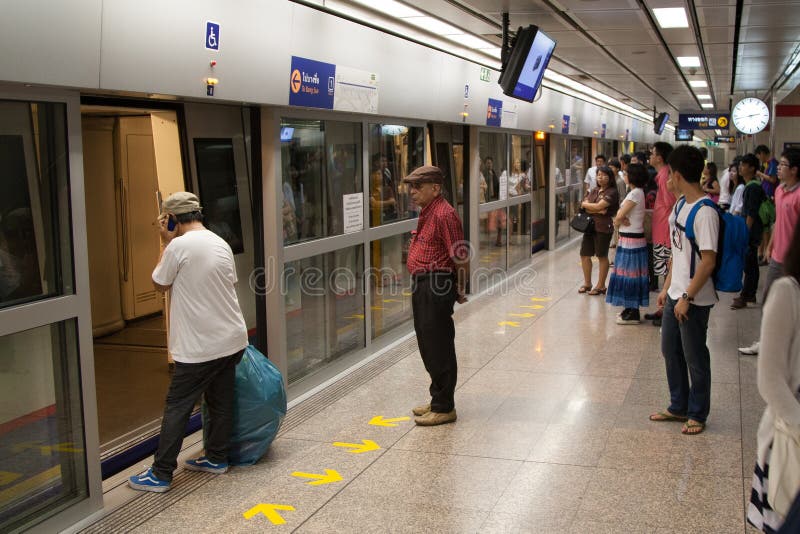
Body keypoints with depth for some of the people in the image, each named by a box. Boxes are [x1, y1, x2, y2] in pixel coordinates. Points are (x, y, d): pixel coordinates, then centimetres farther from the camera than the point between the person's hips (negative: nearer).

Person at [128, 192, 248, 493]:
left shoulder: (179, 246, -16)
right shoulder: (221, 244, 6)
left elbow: (159, 285, -2)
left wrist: (166, 242, 2)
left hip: (199, 347, -7)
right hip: (232, 340, 7)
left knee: (177, 407, 1)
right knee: (221, 401, 17)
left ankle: (161, 474, 7)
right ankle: (216, 458, 29)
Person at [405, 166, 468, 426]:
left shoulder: (444, 214, -18)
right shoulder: (426, 213, 15)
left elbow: (460, 257, -20)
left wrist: (460, 290, -12)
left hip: (437, 286, -11)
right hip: (423, 285, 11)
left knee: (438, 348, -3)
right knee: (428, 345, 18)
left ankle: (444, 407, 8)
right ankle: (438, 399, 31)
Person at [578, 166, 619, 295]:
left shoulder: (612, 193, -8)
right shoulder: (593, 192, 13)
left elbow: (598, 206, -19)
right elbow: (584, 208, 1)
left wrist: (585, 204, -3)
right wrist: (598, 211, -15)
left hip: (603, 228, -7)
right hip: (589, 226, 7)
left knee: (602, 256, 3)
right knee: (585, 255, 9)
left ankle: (601, 286, 13)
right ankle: (587, 283, 23)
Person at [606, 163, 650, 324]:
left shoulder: (636, 193, -17)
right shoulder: (637, 192, 13)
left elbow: (619, 216, -20)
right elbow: (621, 214, 10)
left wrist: (618, 221, 1)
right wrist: (620, 220, -11)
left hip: (631, 240, -9)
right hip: (628, 239, 9)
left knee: (630, 275, -3)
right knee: (629, 274, 14)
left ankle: (633, 314, 3)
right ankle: (630, 309, 22)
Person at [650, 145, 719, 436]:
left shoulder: (705, 212, -21)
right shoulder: (681, 205, 7)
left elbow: (708, 260, -22)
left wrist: (687, 297, -20)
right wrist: (667, 287, 15)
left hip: (694, 300, -9)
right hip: (676, 294, 9)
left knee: (695, 358, 6)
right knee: (671, 351, 18)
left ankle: (697, 414, 23)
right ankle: (679, 407, 34)